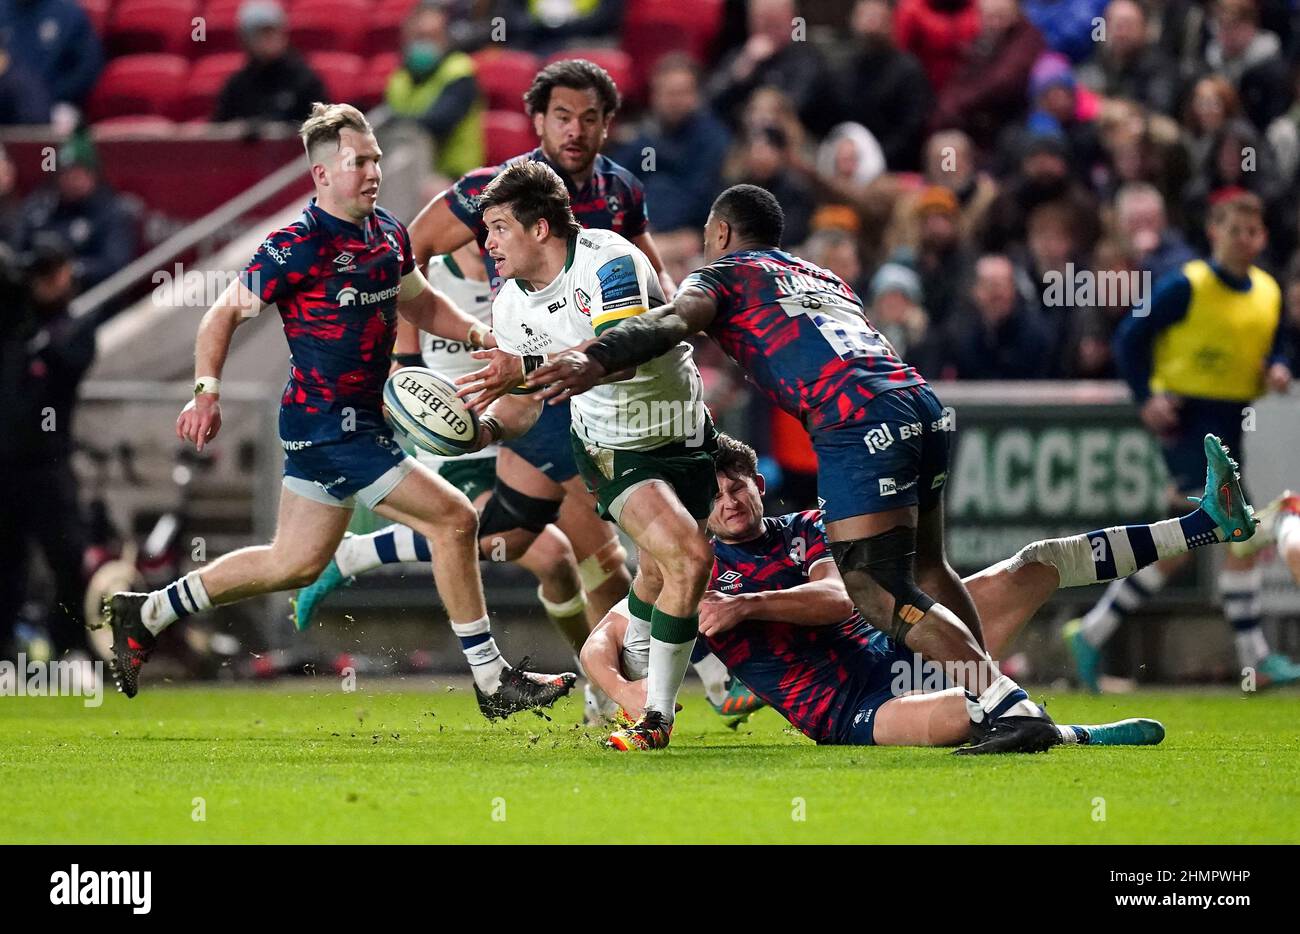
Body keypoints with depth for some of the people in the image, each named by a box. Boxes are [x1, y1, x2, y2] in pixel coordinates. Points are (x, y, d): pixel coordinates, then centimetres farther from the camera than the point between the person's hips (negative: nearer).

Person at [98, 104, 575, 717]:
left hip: (357, 421, 9)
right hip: (328, 427, -9)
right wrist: (207, 391, -22)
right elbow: (225, 313, -11)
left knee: (297, 562, 18)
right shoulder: (298, 247, -17)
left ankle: (146, 615, 30)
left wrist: (475, 332, 8)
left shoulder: (387, 235, 8)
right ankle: (491, 680, -3)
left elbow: (418, 302, 25)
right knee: (453, 519, -12)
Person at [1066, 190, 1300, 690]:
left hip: (1228, 430, 8)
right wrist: (1147, 399, -16)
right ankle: (1256, 658, -11)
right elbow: (1131, 339, -6)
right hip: (1187, 419, -8)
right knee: (1239, 532, -15)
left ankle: (1092, 631, 17)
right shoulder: (1186, 286, -9)